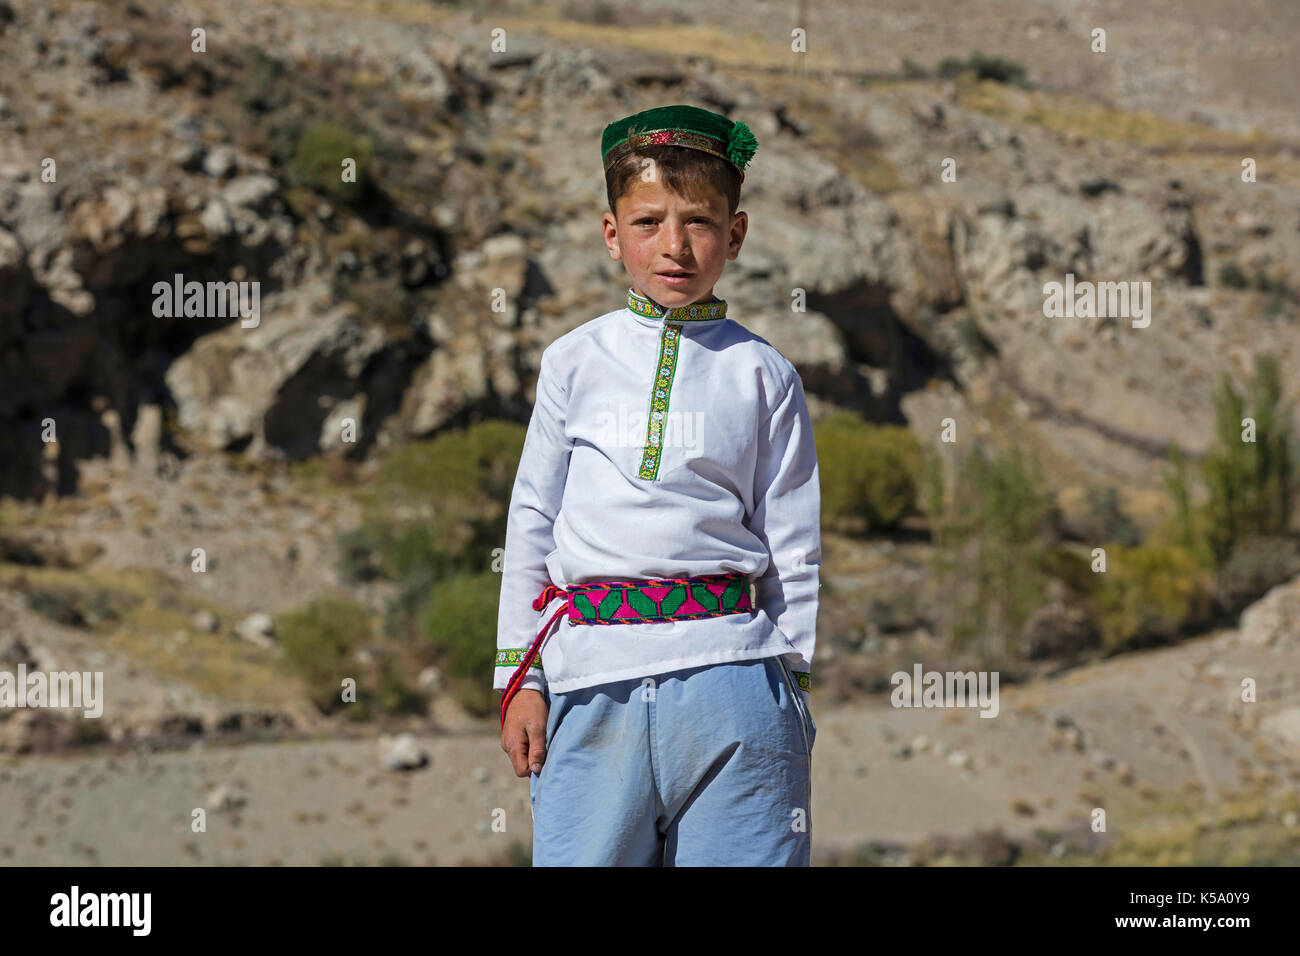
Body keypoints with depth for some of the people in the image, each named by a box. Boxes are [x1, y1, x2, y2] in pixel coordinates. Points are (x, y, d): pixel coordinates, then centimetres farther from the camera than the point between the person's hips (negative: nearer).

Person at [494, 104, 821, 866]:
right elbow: (531, 519, 14)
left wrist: (796, 688, 5)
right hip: (590, 677, 1)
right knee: (582, 857, -3)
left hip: (727, 668, -1)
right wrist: (519, 676, 9)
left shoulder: (761, 374, 8)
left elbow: (796, 544, 10)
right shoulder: (575, 361, 11)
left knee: (739, 857, -3)